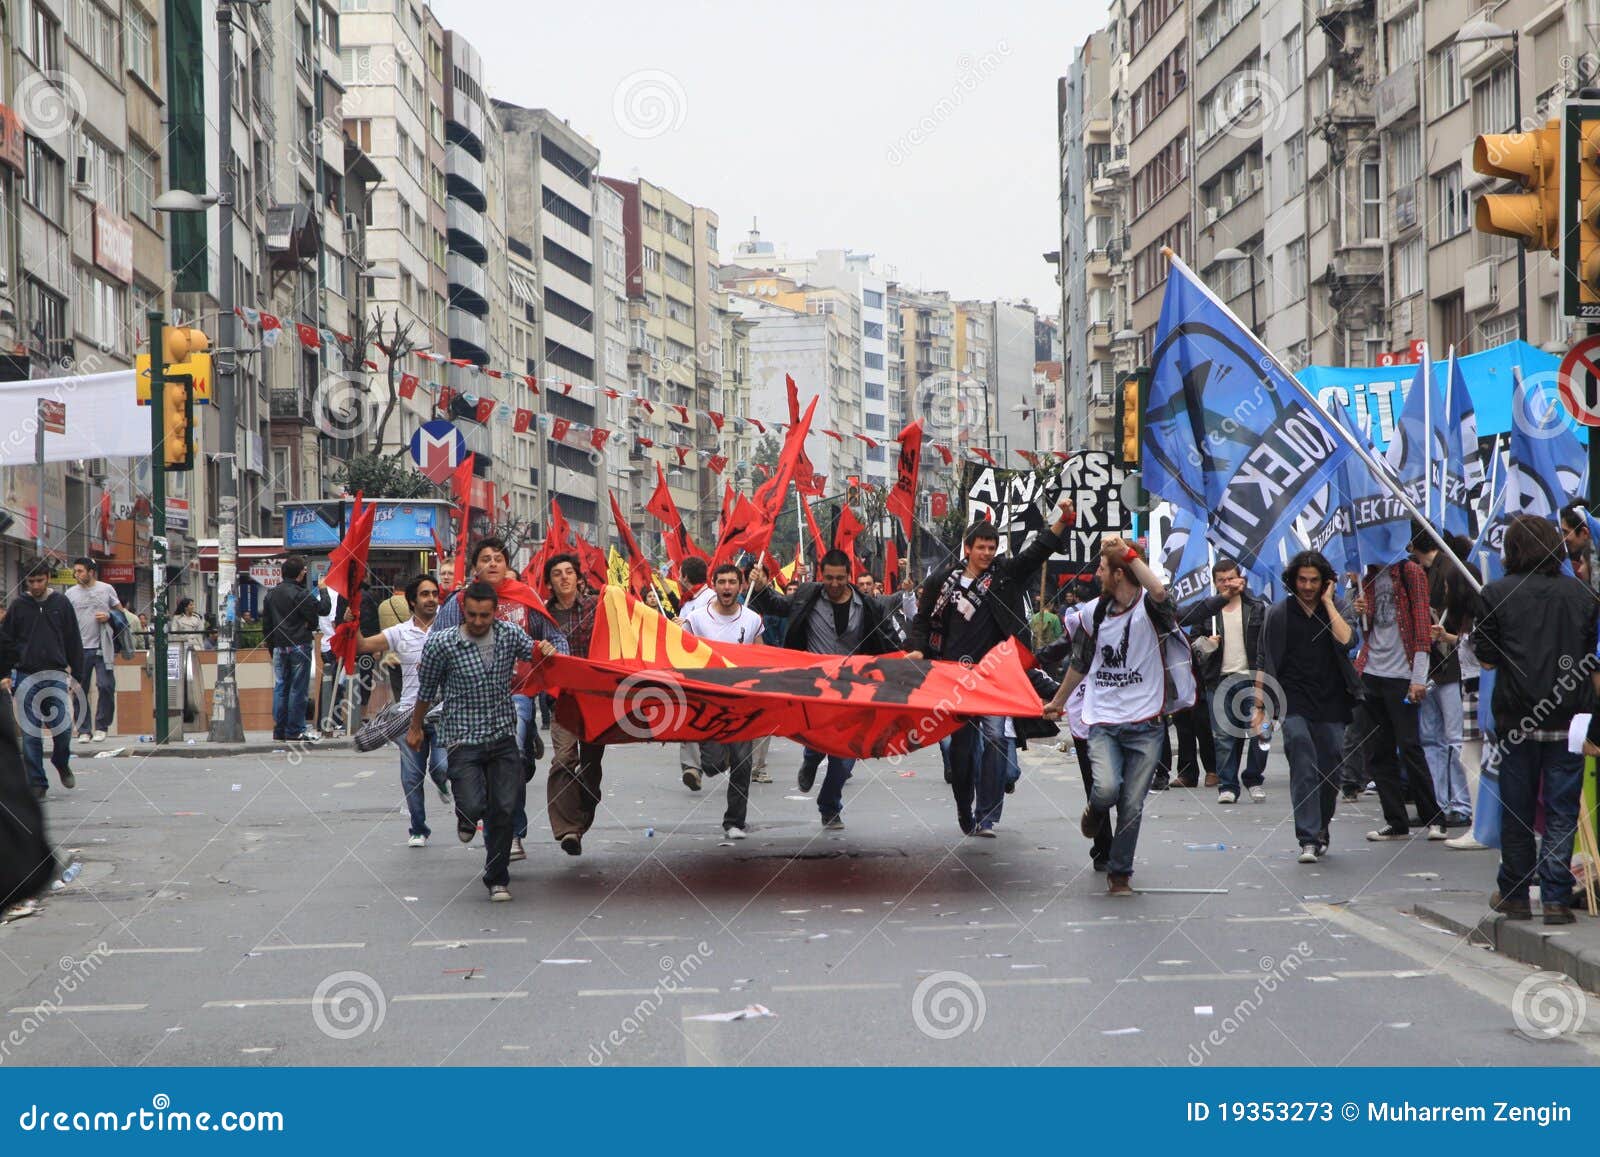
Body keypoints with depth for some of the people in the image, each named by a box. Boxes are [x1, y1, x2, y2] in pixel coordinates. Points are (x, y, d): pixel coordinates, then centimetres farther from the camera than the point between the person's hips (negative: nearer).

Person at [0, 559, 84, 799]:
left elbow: (74, 641, 6)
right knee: (30, 734, -1)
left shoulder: (61, 603, 4)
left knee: (62, 729, -4)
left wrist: (76, 674, 3)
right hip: (26, 677, 0)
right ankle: (37, 782, 5)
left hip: (57, 675, 0)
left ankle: (62, 764, 25)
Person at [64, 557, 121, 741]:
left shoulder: (106, 589, 7)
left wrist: (109, 617, -7)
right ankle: (83, 729, 8)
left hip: (103, 648, -1)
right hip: (80, 648, 1)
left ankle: (101, 727, 7)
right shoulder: (71, 593, 8)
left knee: (106, 686, -6)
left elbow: (120, 611, 14)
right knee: (80, 690, 1)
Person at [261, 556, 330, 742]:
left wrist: (269, 642, 23)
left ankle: (279, 730, 9)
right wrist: (323, 589, 2)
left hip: (279, 647, 6)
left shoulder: (272, 594, 9)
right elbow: (324, 609, -13)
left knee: (280, 688, 9)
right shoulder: (300, 594, -14)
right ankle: (295, 730, -2)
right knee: (298, 688, -2)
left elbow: (266, 620, 14)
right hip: (299, 646, -6)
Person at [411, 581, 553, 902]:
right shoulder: (442, 644, -8)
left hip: (503, 737, 3)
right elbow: (426, 689, 5)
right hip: (463, 739, -3)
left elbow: (534, 653, 16)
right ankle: (466, 816, 26)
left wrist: (547, 650, -9)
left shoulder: (509, 635, -1)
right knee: (474, 806, -14)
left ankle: (497, 879, 14)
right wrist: (416, 728, 16)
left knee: (504, 809, -2)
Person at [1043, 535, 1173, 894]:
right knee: (1107, 787, -20)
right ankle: (1096, 810, 16)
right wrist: (1058, 701, 33)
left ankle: (1120, 874, 17)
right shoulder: (1095, 612, 8)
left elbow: (1159, 591, -36)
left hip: (1145, 724, -3)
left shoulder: (1149, 608, -8)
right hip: (1103, 721, 3)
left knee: (1132, 805, 0)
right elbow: (1080, 663, 24)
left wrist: (1127, 552, -33)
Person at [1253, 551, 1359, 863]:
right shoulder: (1277, 614, 8)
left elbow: (1345, 639, -13)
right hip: (1294, 704, -2)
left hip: (1331, 705, 2)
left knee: (1330, 773, 5)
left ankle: (1320, 832, 25)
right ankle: (1308, 840, -21)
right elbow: (1263, 662, 9)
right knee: (1304, 769, -17)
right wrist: (1259, 706, 4)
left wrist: (1327, 602, -6)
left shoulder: (1337, 610, 9)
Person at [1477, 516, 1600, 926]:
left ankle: (1514, 894, 18)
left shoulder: (1497, 594, -5)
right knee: (1562, 812, 5)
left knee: (1517, 811, 10)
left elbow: (1486, 659, -1)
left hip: (1517, 719, -1)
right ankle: (1556, 898, 1)